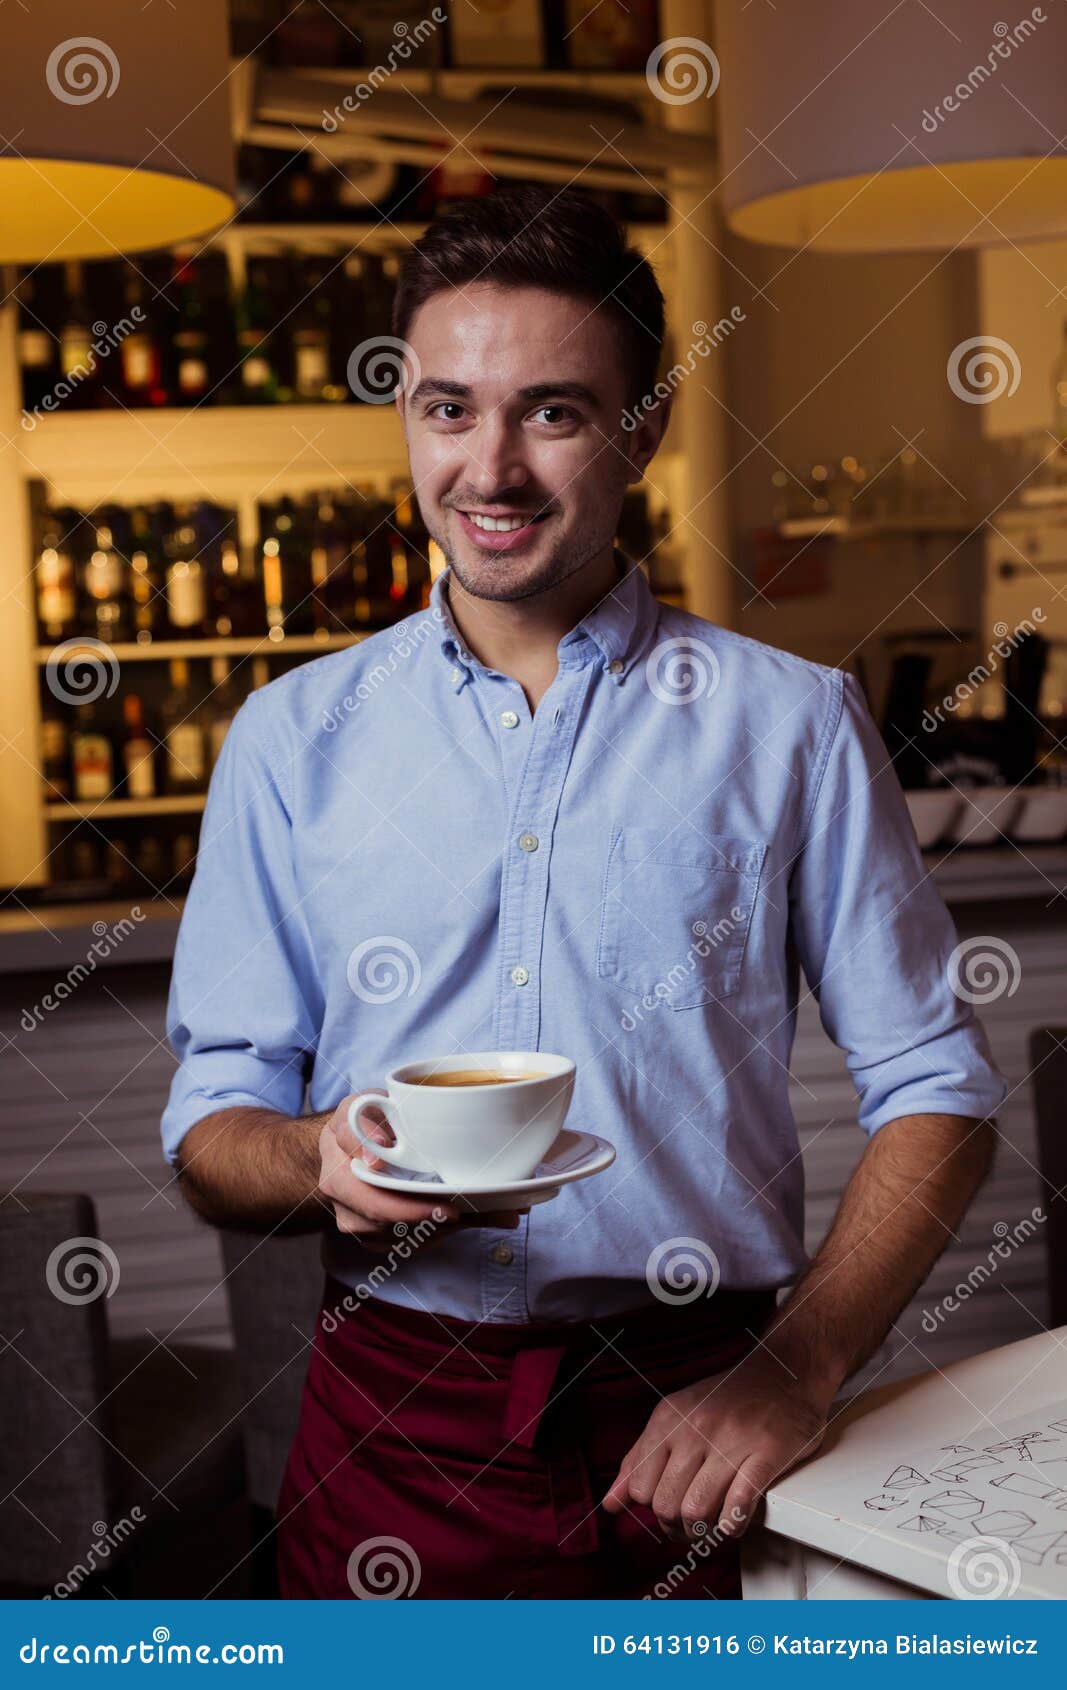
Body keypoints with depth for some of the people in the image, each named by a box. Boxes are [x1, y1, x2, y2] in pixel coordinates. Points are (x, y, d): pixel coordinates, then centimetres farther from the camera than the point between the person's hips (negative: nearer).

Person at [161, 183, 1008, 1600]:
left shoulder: (791, 724, -1)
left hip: (697, 1425, 0)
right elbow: (211, 1128, 4)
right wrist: (323, 1159, -18)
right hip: (393, 1422, 1)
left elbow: (936, 1092, 0)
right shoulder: (292, 739, 3)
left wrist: (795, 1373, -11)